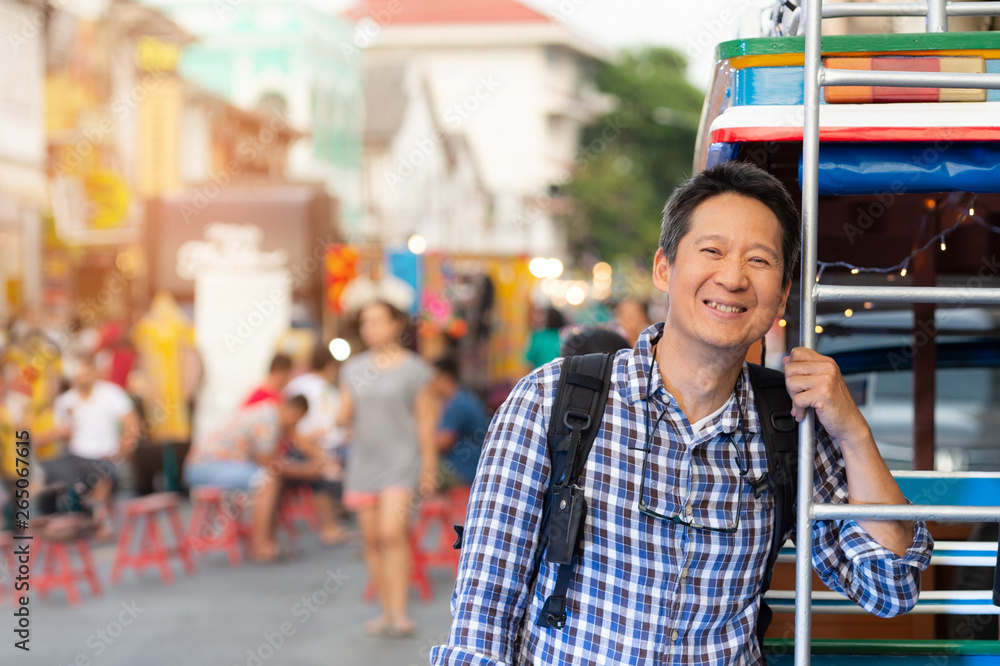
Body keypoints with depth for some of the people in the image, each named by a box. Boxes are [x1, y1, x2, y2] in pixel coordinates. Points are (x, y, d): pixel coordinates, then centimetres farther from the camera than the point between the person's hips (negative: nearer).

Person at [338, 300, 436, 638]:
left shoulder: (412, 368, -2)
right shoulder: (354, 367, 9)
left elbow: (425, 419, 1)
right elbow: (345, 415, 12)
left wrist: (428, 466, 0)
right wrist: (344, 416, -12)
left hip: (399, 458, -5)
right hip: (363, 459, 5)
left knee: (392, 532, -17)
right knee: (371, 537, 5)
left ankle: (399, 612, -14)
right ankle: (386, 610, 15)